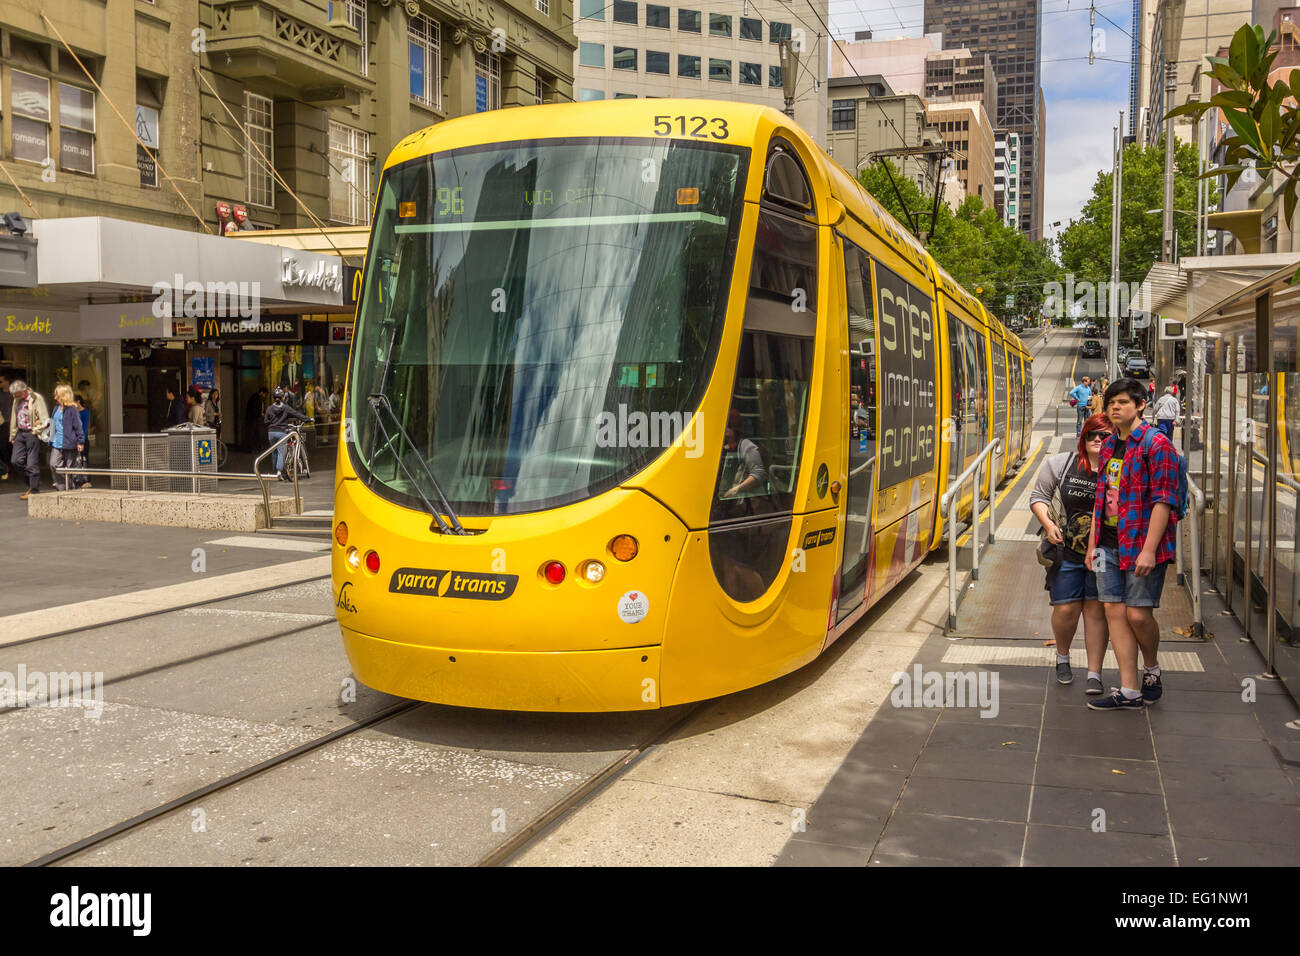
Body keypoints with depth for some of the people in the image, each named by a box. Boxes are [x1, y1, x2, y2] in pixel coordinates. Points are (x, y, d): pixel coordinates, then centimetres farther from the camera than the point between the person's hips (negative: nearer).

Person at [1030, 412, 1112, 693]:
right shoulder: (1060, 464, -2)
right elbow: (1039, 497, 6)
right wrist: (1047, 523, -10)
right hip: (1065, 551, 1)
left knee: (1096, 609, 1)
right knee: (1066, 609, 1)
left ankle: (1094, 675, 11)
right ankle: (1062, 657, 31)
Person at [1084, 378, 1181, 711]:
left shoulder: (1156, 444, -9)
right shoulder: (1108, 447, 15)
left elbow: (1163, 500, -14)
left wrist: (1149, 550, -19)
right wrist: (1092, 544, 16)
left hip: (1142, 546, -7)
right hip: (1109, 546, 7)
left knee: (1138, 615, -6)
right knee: (1115, 613, 4)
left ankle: (1152, 668, 22)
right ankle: (1129, 691, 9)